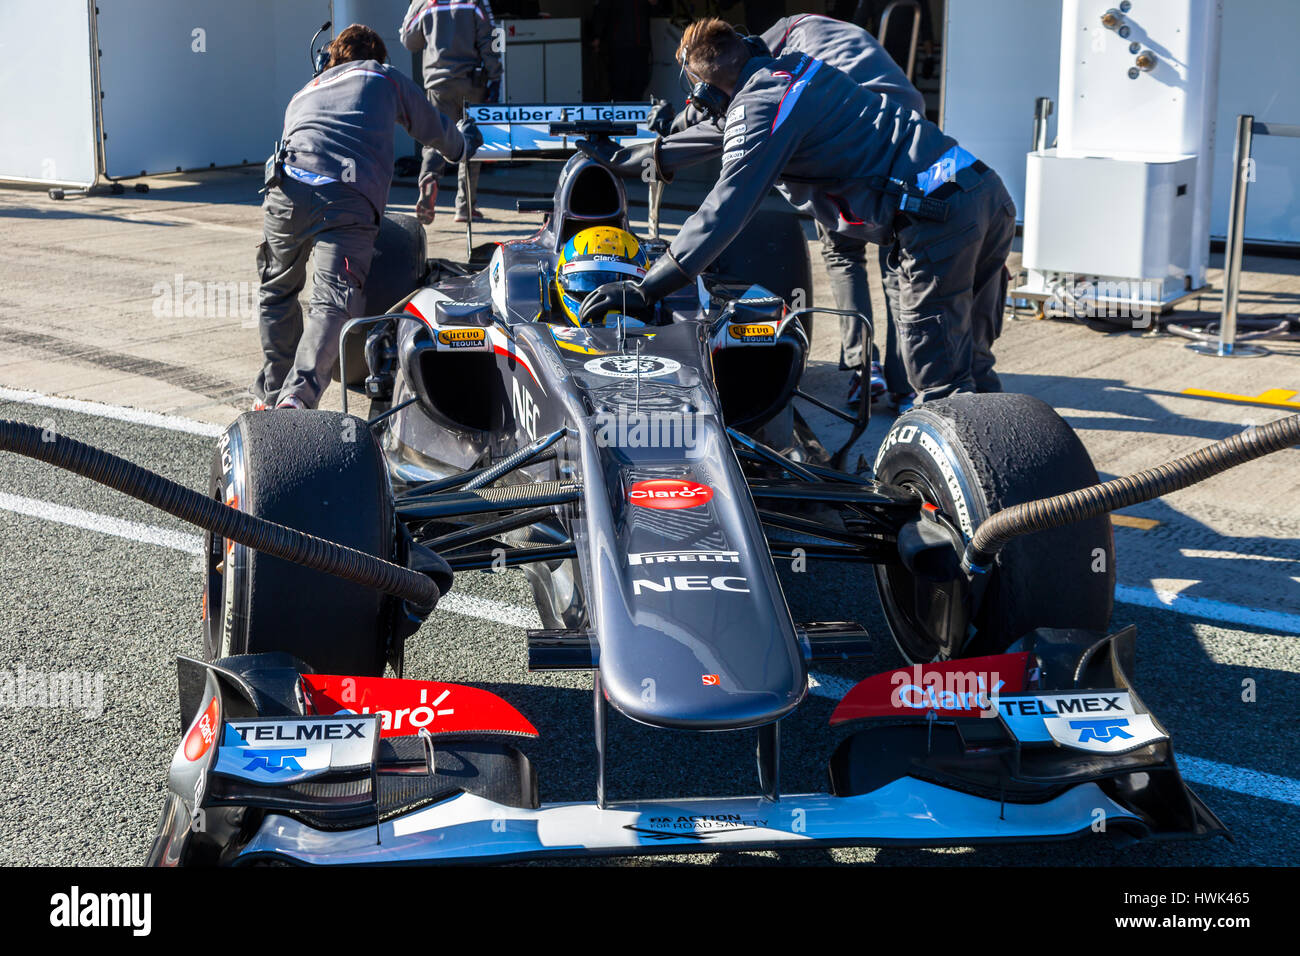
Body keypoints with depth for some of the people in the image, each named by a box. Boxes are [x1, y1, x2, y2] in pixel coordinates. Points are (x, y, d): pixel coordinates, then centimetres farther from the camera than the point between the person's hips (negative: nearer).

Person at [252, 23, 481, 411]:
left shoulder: (303, 93, 37)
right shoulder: (385, 77, 27)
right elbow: (434, 128, 37)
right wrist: (463, 143, 60)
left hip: (287, 186, 4)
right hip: (350, 200, -4)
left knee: (277, 292, 23)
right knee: (334, 300, -13)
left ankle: (273, 393, 25)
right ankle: (297, 396, -32)